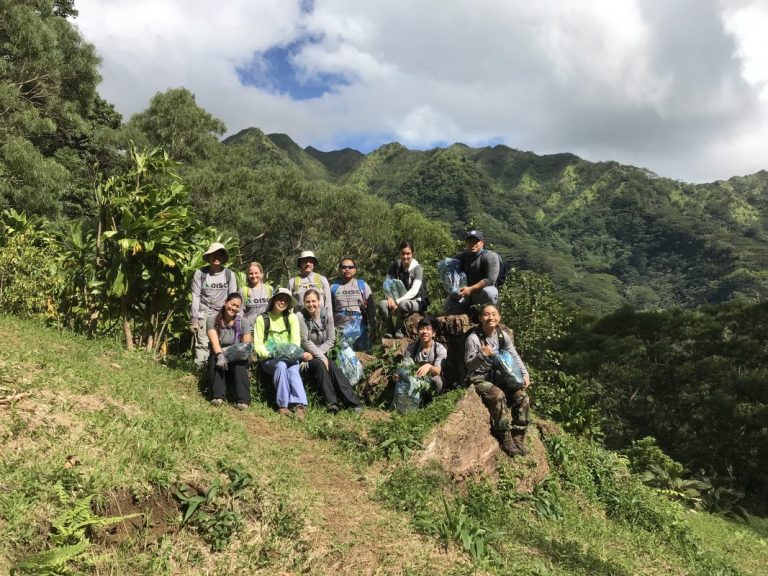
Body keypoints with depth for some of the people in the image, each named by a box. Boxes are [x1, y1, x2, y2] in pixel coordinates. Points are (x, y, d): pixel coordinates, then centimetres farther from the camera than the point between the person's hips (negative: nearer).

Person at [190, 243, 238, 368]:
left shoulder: (229, 274, 2)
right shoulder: (200, 273, -1)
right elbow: (195, 296, -2)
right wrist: (193, 319, -5)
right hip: (204, 315, -1)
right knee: (202, 344, -6)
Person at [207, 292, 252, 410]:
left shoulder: (244, 322, 3)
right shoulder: (212, 320, -1)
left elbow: (247, 345, -7)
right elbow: (214, 341, -17)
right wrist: (220, 355, -38)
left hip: (236, 358, 0)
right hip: (218, 354, 0)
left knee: (240, 363, -33)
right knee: (215, 360, -33)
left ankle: (243, 400, -38)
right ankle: (218, 397, -34)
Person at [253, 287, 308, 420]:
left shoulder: (291, 318, 12)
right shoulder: (262, 319, 7)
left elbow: (296, 340, 3)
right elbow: (258, 344, 1)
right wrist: (268, 354, -18)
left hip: (289, 358, 1)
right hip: (269, 360, -1)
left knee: (293, 369, -31)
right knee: (281, 365, -34)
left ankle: (300, 405, -46)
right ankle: (282, 405, -36)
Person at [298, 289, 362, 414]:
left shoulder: (327, 317, 0)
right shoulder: (301, 317, -10)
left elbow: (330, 340, -3)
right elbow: (305, 342, -13)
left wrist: (314, 354, -16)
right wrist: (321, 357, -19)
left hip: (321, 355, 3)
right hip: (304, 356, -3)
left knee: (333, 367, -24)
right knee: (319, 365, -31)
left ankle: (353, 403, -28)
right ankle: (332, 403, -35)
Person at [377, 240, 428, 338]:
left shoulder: (417, 268, -8)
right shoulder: (395, 266, 5)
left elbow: (414, 291, -17)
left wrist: (398, 301, -27)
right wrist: (390, 298, -19)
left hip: (416, 302, -4)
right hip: (399, 300, 4)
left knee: (403, 304, -38)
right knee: (382, 304, -26)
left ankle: (399, 330, -17)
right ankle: (389, 330, -14)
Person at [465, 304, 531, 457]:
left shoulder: (503, 335, -1)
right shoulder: (473, 338, -17)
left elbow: (514, 356, 4)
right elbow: (469, 365, -13)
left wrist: (525, 374, -9)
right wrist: (482, 355, -31)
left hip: (497, 375, 6)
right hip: (479, 378, -6)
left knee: (522, 397, -14)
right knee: (499, 396, -33)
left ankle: (518, 438, -4)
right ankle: (506, 439, -21)